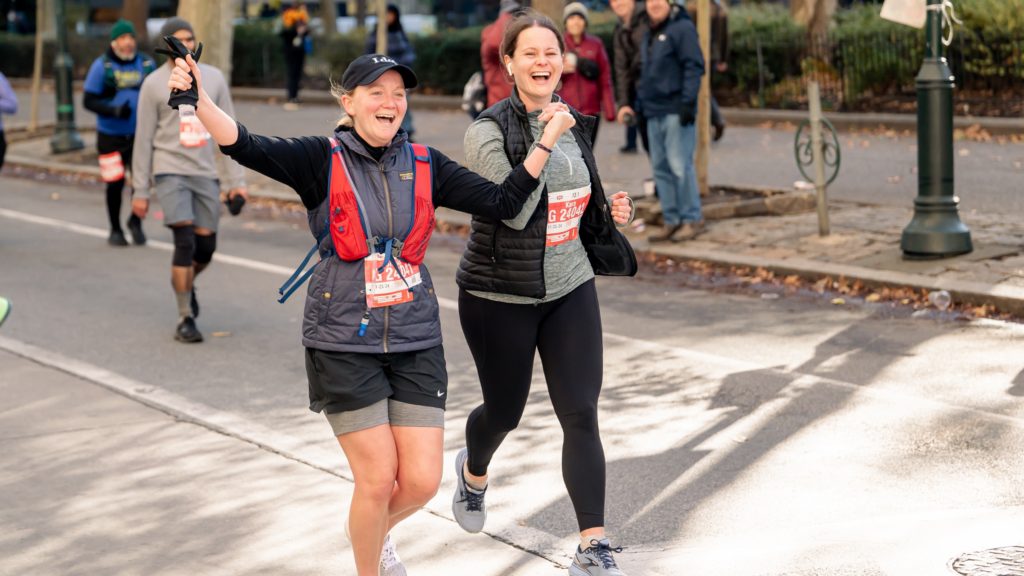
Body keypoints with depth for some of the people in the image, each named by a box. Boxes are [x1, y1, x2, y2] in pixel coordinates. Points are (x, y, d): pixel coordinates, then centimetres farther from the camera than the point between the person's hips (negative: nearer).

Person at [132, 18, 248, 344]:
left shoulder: (214, 78, 8)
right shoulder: (154, 84, -1)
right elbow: (144, 140, 1)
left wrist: (237, 180, 3)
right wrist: (140, 191, 0)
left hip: (205, 174, 3)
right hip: (169, 171, -3)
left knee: (205, 248, 3)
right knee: (185, 241, -15)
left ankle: (185, 283, 37)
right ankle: (185, 320, -6)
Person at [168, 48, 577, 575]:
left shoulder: (425, 165, 5)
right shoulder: (322, 160, -5)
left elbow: (501, 203, 1)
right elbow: (247, 147, -19)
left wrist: (549, 138, -4)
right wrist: (199, 101, -35)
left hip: (415, 342, 4)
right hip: (344, 344, -3)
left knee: (422, 480, 2)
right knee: (379, 478, -4)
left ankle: (375, 528, 38)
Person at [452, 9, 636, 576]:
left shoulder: (573, 124, 6)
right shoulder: (488, 132, -13)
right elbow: (515, 211, -24)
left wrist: (608, 214, 1)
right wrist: (544, 144, -30)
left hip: (569, 289, 4)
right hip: (500, 295, -4)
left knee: (581, 415, -5)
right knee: (504, 411, 13)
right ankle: (473, 471, 49)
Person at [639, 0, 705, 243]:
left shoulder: (682, 28, -6)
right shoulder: (648, 36, 19)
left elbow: (694, 66, -13)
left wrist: (688, 101, -19)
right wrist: (641, 103, 21)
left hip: (675, 111, -9)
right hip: (654, 113, 9)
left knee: (679, 165, -9)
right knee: (661, 168, 8)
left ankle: (692, 219, -2)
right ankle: (672, 221, 13)